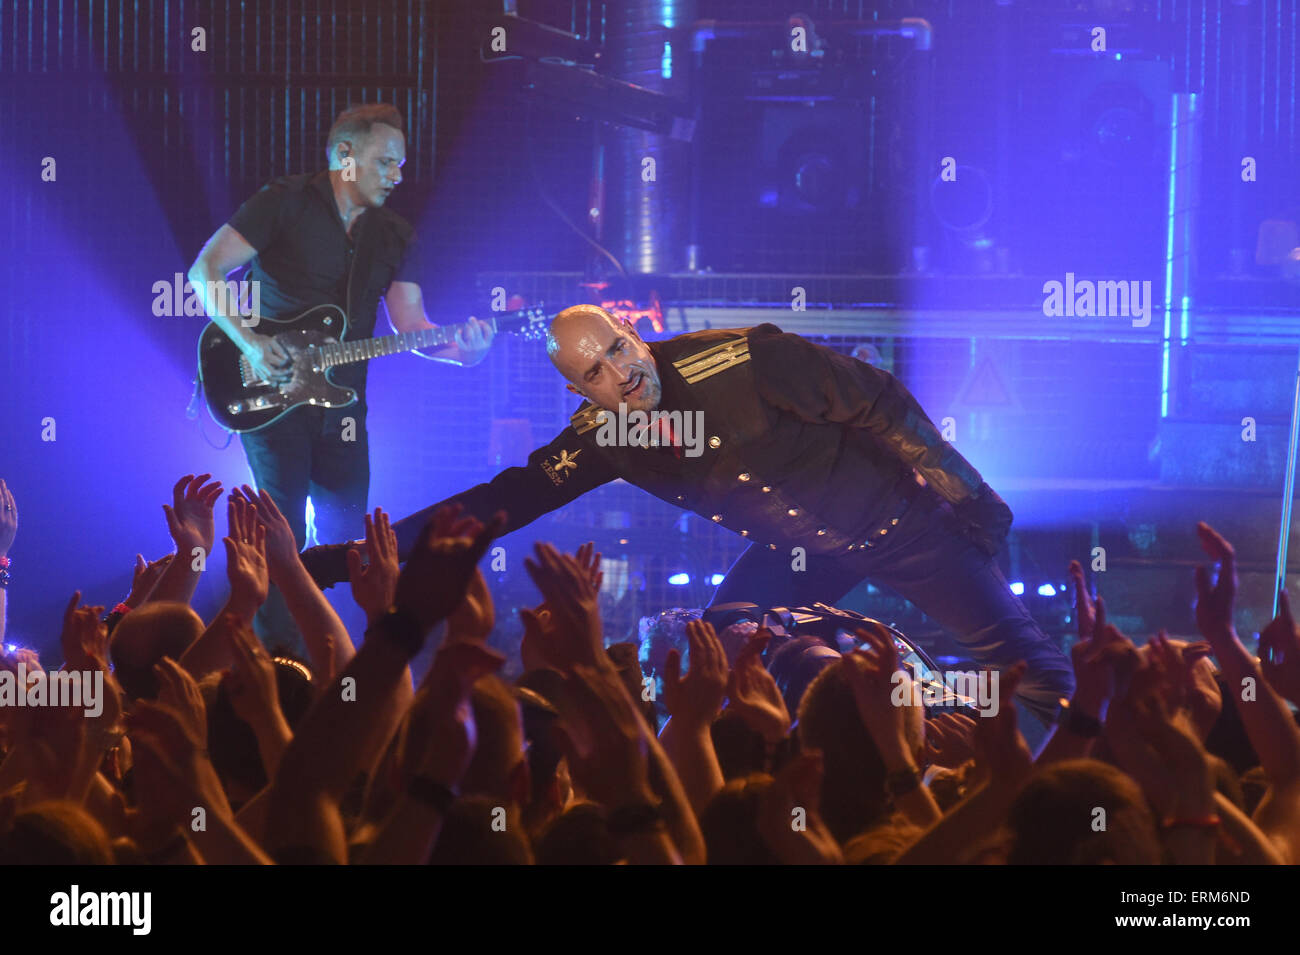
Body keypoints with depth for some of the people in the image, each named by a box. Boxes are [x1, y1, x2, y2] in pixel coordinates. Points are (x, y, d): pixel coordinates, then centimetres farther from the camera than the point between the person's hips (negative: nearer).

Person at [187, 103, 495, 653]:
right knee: (283, 529, -12)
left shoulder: (394, 236, 11)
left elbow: (411, 326, 7)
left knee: (345, 535, 8)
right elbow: (205, 271, -10)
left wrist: (460, 351, -14)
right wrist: (250, 343, -21)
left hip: (340, 399, 6)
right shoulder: (286, 204, -6)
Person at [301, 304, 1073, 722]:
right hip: (800, 549, 5)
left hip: (898, 516, -5)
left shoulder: (739, 363, -26)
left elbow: (878, 401, -18)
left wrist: (964, 494, -18)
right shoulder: (598, 438, -11)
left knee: (1016, 654, -7)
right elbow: (500, 503, -10)